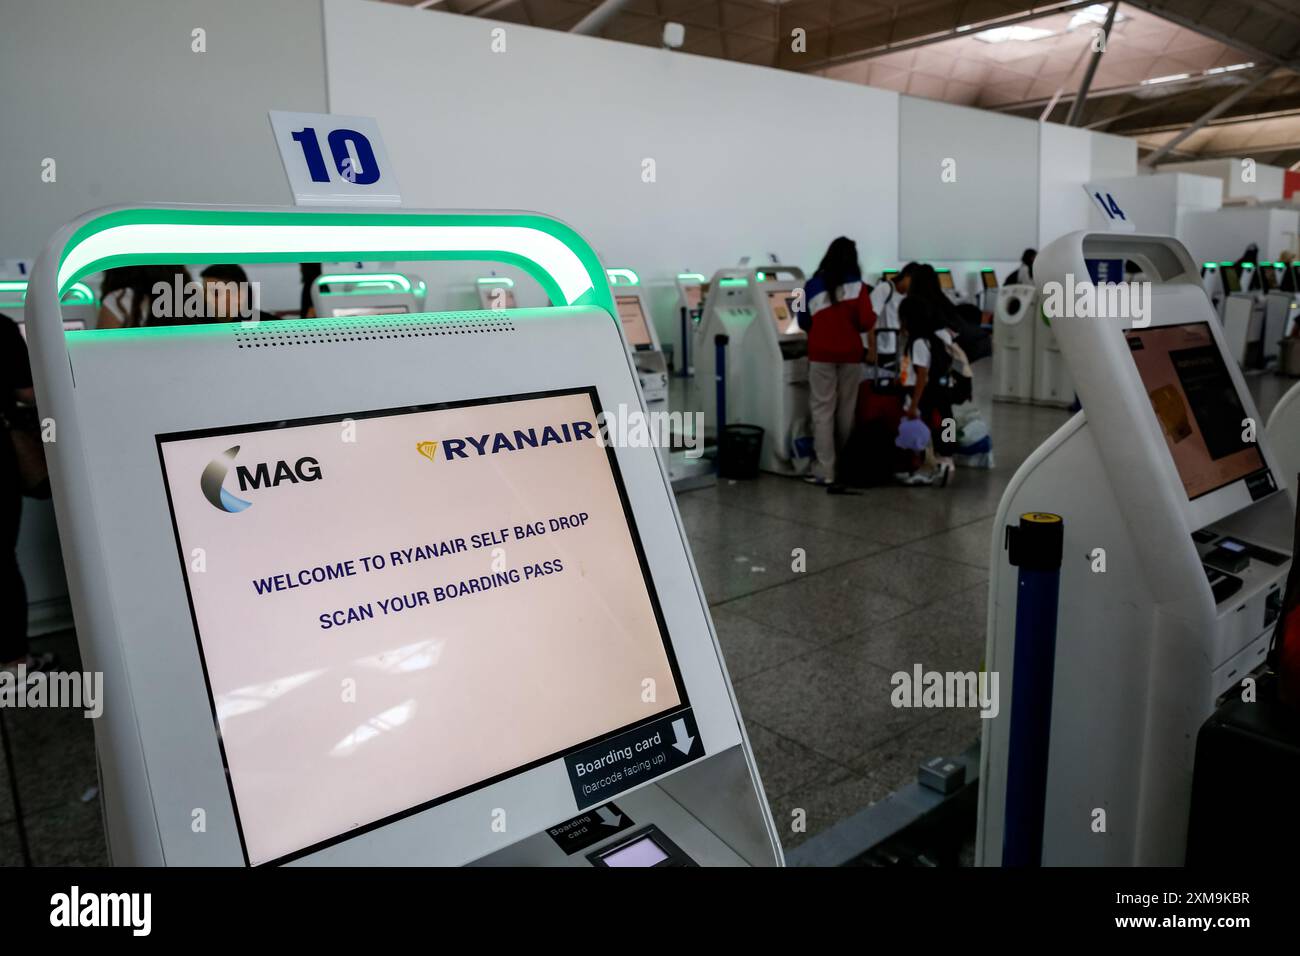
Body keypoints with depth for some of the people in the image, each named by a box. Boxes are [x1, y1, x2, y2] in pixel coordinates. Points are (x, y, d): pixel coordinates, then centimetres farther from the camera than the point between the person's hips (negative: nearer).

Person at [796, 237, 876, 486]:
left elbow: (803, 322, 8)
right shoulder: (857, 286, -5)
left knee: (823, 411, -1)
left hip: (821, 354, 0)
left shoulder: (813, 285, -1)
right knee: (846, 410, 10)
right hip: (850, 354, 1)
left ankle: (825, 470, -5)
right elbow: (867, 322, -8)